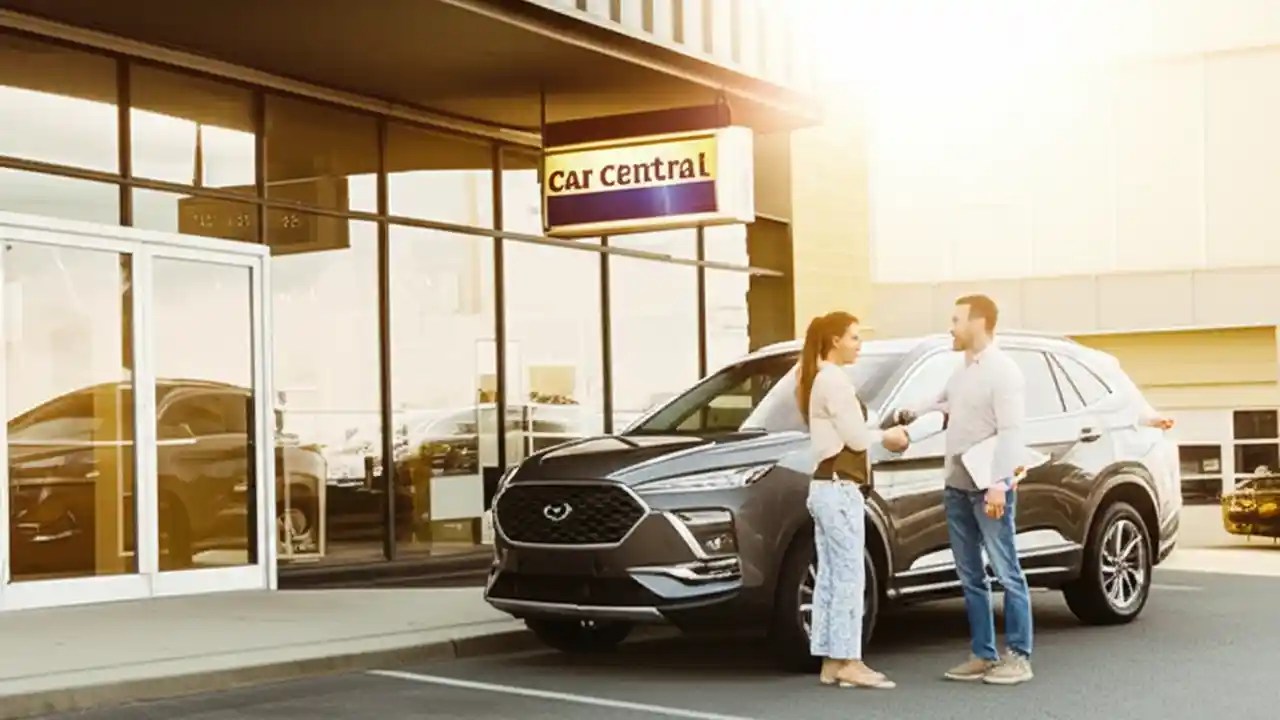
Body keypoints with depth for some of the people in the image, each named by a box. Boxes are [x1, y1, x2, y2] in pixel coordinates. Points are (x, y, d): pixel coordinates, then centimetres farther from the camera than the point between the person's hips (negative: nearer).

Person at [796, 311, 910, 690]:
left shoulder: (819, 377, 18)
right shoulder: (833, 379, -13)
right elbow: (855, 437, -14)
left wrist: (882, 436, 8)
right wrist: (886, 436, 3)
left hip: (826, 486, 10)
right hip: (839, 488, -10)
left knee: (830, 577, 9)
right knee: (849, 577, -6)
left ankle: (831, 662, 12)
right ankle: (848, 662, -4)